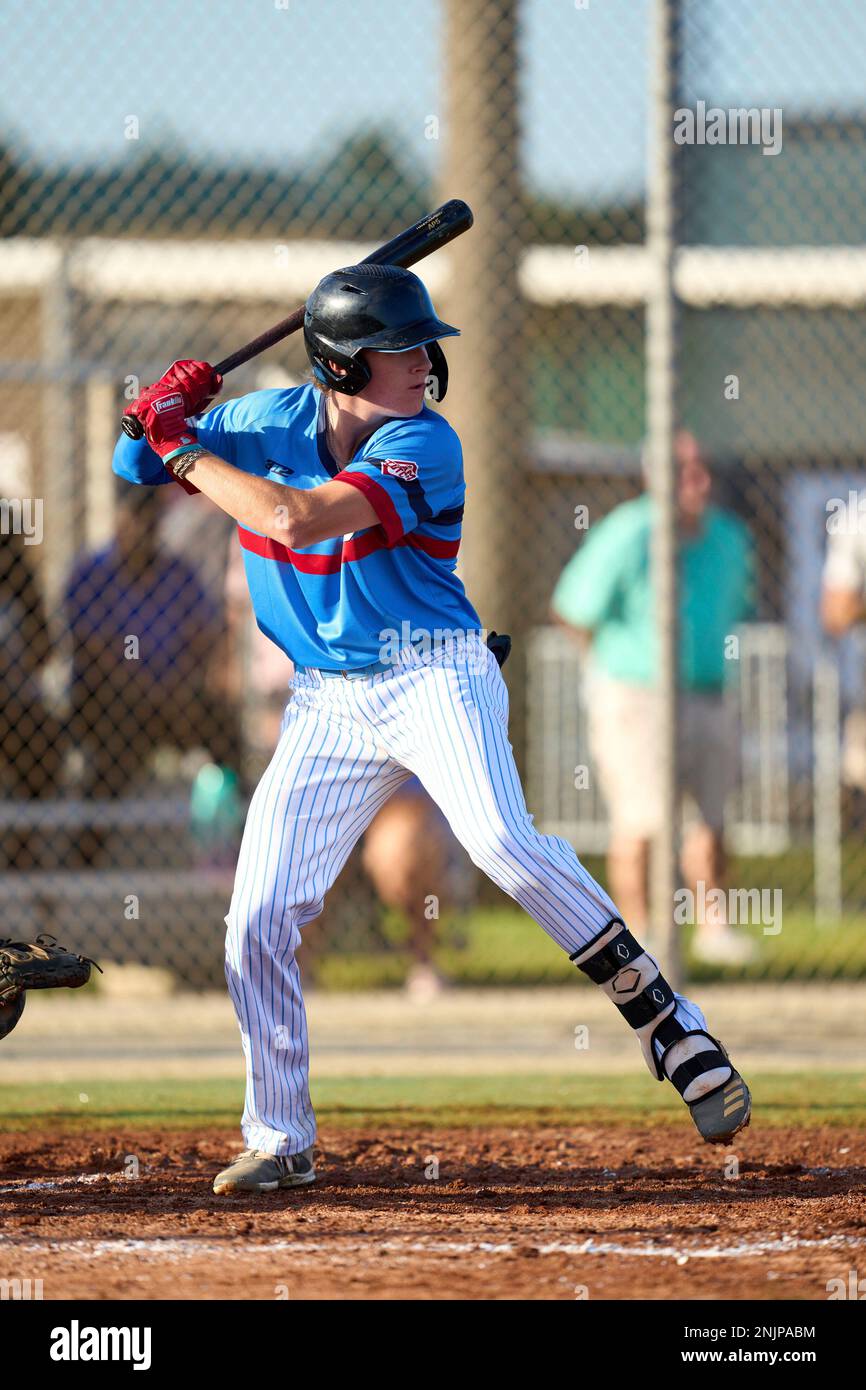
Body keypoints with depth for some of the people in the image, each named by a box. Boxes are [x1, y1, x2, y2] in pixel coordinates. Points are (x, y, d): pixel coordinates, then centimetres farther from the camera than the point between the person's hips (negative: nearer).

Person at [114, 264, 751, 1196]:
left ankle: (677, 1038, -24)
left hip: (435, 679, -5)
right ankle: (279, 1142, 13)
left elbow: (297, 519, -26)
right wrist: (167, 418, -10)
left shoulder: (424, 445, -14)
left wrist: (187, 453, -16)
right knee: (258, 922, -1)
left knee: (502, 842, -29)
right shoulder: (273, 421, 2)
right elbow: (136, 465, 12)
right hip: (328, 705, 5)